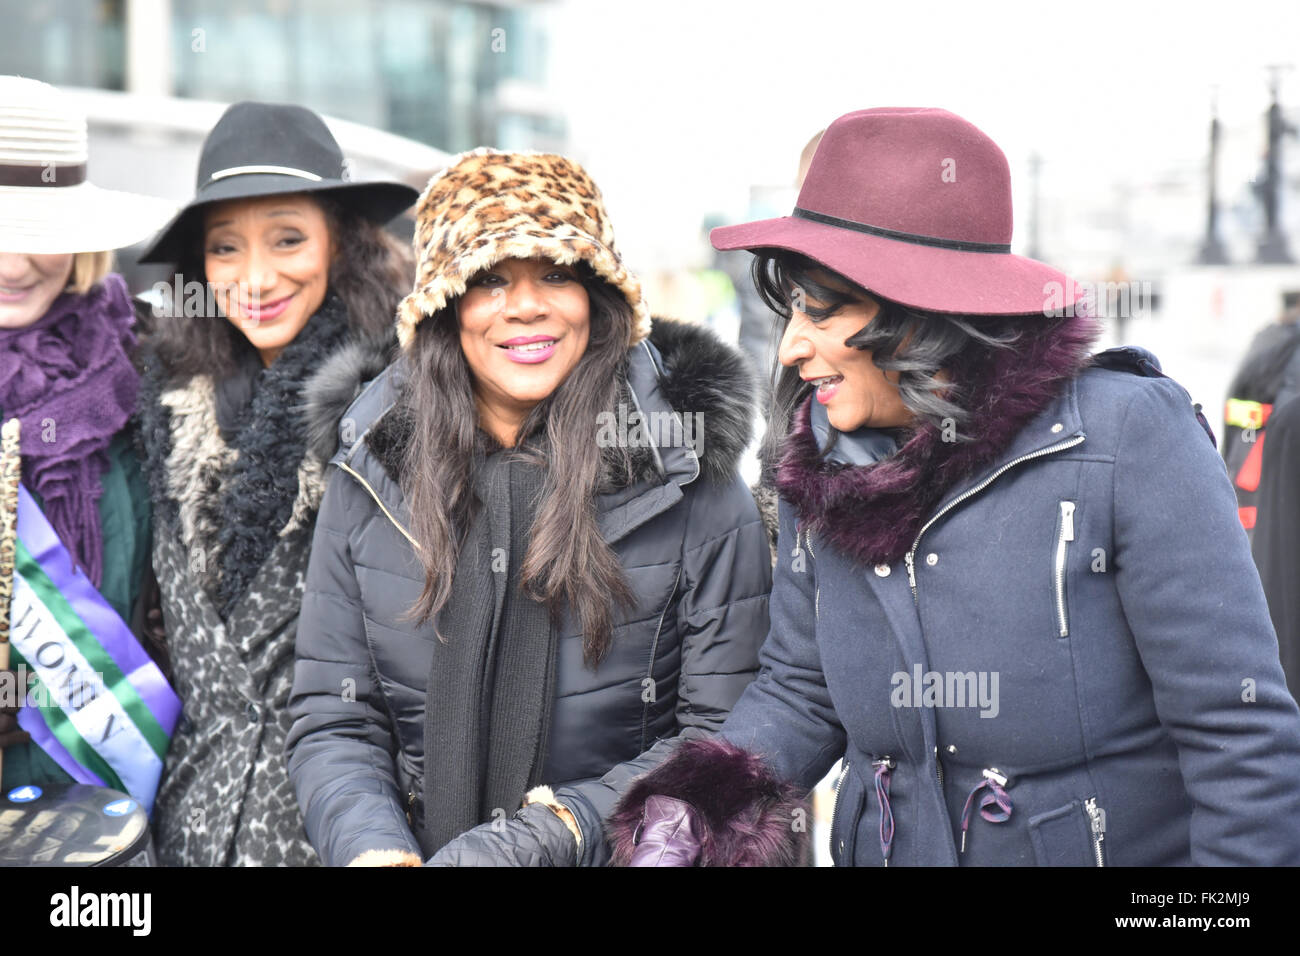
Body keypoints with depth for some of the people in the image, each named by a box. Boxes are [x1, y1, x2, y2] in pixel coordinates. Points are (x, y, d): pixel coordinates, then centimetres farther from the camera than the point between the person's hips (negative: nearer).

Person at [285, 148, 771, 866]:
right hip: (418, 842, 2)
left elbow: (726, 732, -5)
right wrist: (375, 848, -14)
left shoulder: (692, 483, -4)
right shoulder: (371, 479, 3)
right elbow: (331, 723, 4)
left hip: (614, 856, -2)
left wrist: (555, 832, -15)